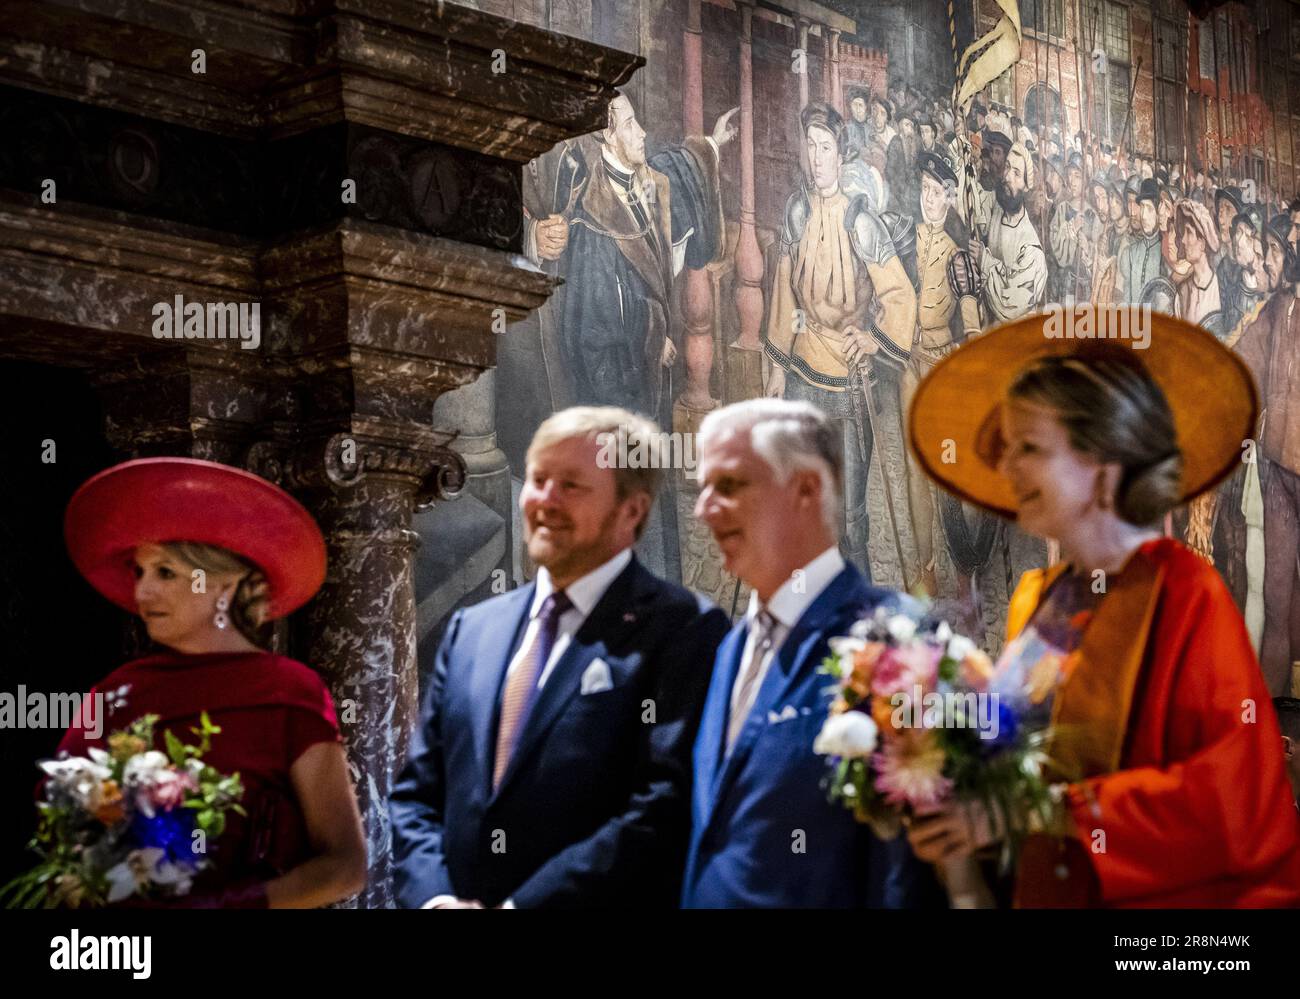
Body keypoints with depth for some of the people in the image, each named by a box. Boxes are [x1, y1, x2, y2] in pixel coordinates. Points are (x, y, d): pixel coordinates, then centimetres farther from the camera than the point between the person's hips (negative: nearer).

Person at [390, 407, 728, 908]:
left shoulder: (683, 630, -10)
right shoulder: (470, 629, 10)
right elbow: (416, 794, 10)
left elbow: (664, 806, -18)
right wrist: (434, 897, -9)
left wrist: (521, 906, -20)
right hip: (455, 899, 5)